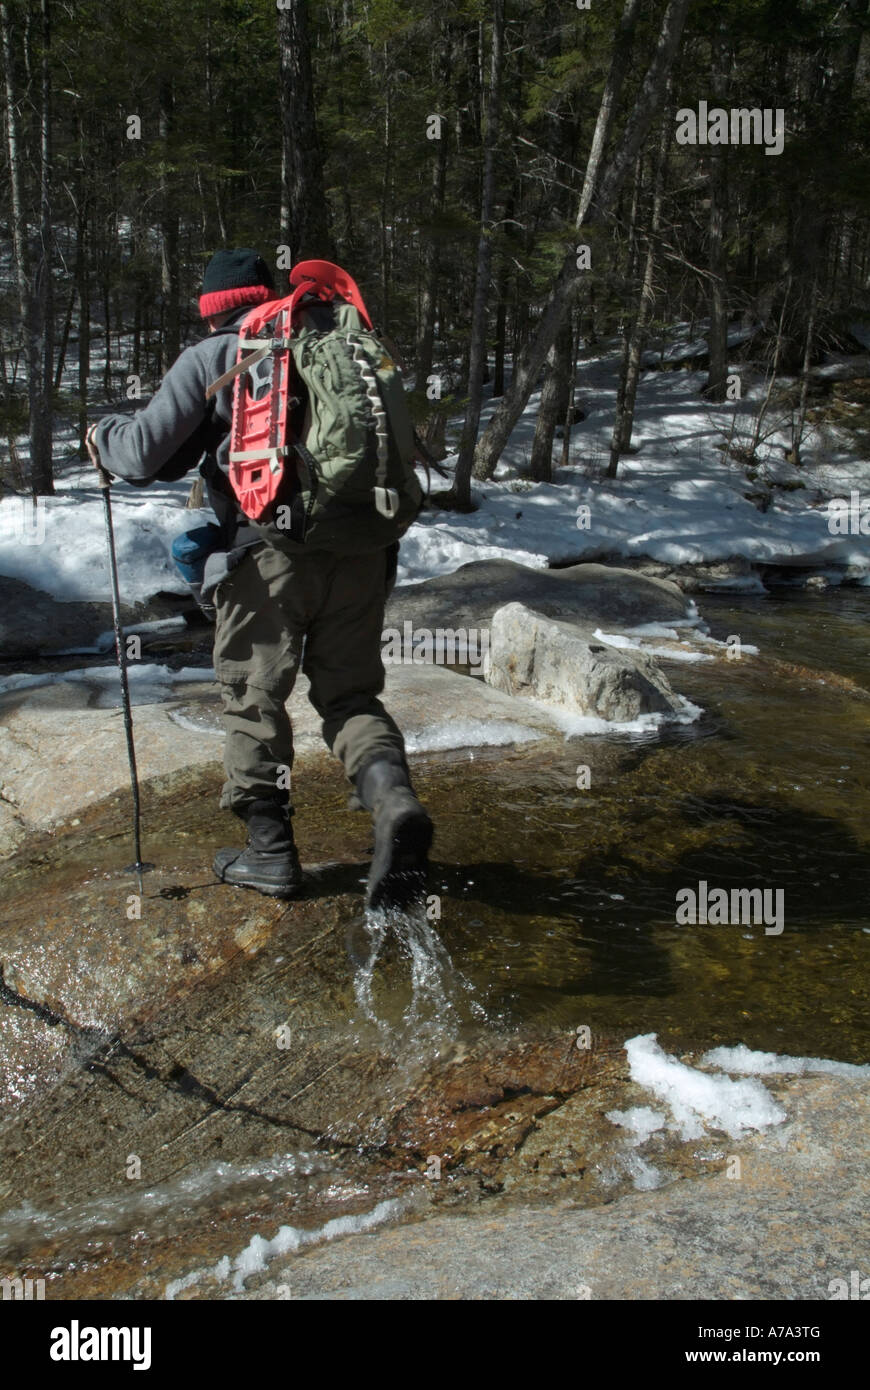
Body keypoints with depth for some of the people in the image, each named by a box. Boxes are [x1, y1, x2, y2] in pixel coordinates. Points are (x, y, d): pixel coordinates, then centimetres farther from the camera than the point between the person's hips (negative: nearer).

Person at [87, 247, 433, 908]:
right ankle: (394, 799, -13)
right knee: (350, 692, 13)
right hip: (362, 550, 4)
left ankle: (270, 852, 14)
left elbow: (149, 454, 0)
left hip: (269, 552, -4)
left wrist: (104, 435, 20)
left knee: (255, 699, 10)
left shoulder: (208, 359, 5)